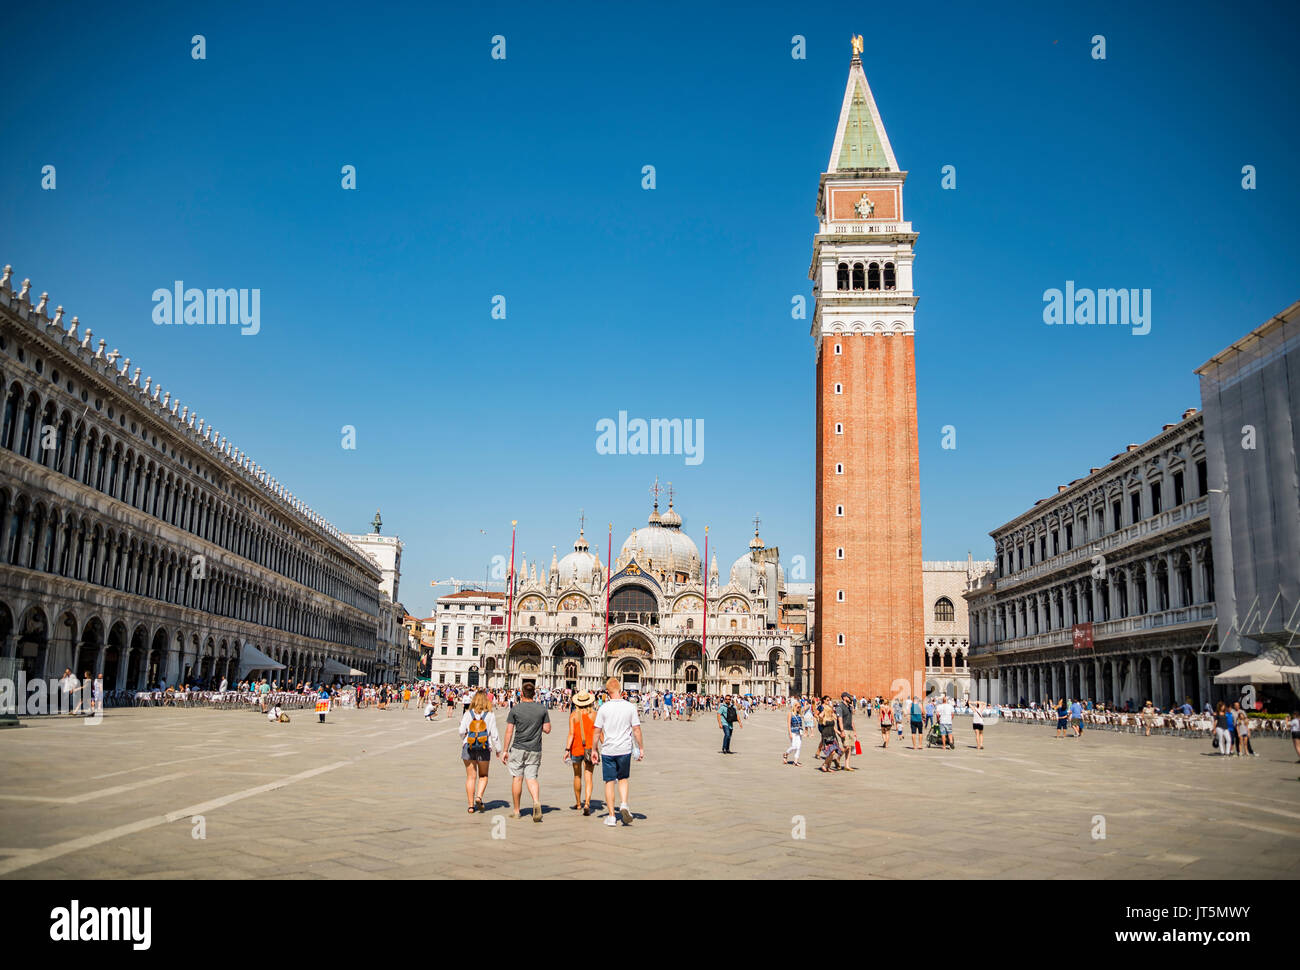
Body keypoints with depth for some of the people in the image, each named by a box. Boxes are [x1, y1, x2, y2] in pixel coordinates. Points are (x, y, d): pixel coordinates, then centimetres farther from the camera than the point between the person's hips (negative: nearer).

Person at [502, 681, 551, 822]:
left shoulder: (515, 709, -5)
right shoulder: (542, 709, 0)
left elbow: (509, 731, -4)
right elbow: (547, 729, 2)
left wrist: (505, 750, 3)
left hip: (518, 748, -1)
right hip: (535, 749, 2)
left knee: (517, 778, 8)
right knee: (531, 777, 6)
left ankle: (516, 811, 15)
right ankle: (536, 801, -20)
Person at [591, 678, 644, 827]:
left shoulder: (603, 708, -6)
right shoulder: (630, 707, -4)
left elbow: (597, 731, -3)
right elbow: (636, 730, -3)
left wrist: (594, 750, 7)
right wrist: (641, 748, 6)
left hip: (608, 750, -1)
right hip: (625, 749, 1)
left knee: (609, 782, 7)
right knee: (623, 779, 19)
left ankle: (611, 816, 9)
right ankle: (624, 804, -3)